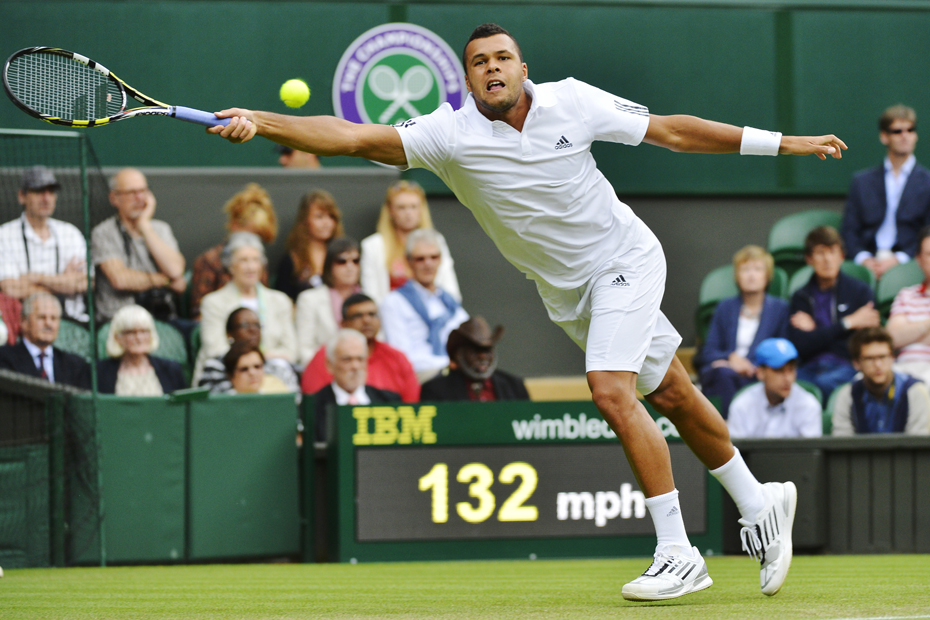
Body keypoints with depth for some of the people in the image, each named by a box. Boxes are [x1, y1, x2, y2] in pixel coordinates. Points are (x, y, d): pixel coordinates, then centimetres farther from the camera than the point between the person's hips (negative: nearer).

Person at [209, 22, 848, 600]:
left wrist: (782, 143, -2)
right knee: (671, 394, 12)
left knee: (612, 391, -21)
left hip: (625, 258, -3)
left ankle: (679, 554, -15)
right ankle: (759, 504, 34)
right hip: (569, 293, 3)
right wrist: (258, 122, -40)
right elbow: (353, 137, -26)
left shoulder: (571, 101, -14)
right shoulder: (450, 134, -15)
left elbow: (672, 130, -4)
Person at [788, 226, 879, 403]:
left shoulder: (859, 290, 11)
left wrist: (816, 334, 4)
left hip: (847, 366, -2)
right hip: (811, 367, 2)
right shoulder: (801, 297, 17)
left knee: (824, 382, -39)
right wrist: (848, 323, -1)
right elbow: (801, 345, 1)